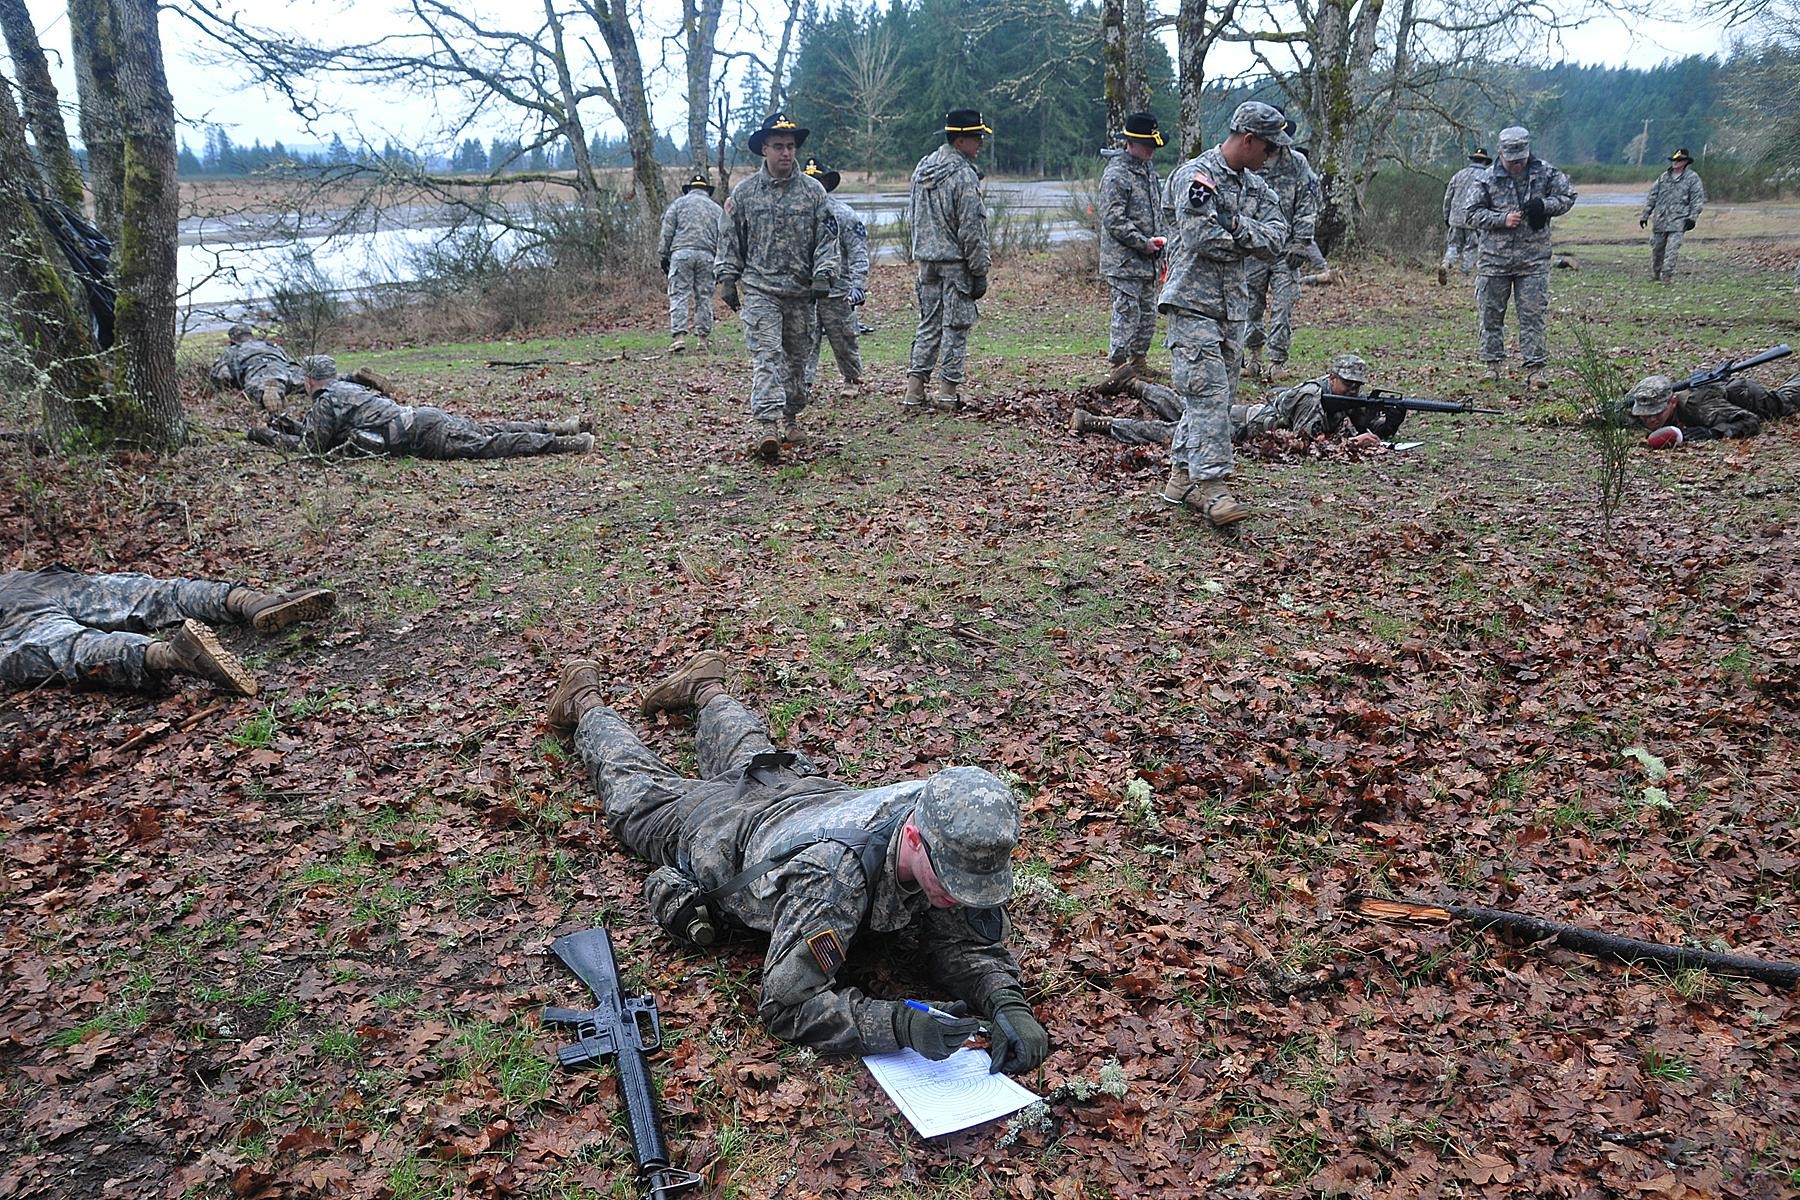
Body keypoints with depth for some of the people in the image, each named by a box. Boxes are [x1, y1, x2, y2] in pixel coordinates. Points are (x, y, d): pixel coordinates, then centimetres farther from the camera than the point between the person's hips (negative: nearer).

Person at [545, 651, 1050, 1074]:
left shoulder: (953, 836, -36)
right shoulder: (833, 874, -52)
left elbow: (968, 943, -26)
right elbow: (787, 1004, -48)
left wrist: (1008, 1005, -46)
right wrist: (900, 1025, -58)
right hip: (718, 826, -3)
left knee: (747, 753, 38)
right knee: (635, 787, 28)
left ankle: (705, 689, 62)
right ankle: (586, 706, 52)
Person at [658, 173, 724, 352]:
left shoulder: (678, 204, 12)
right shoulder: (717, 209, 19)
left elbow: (667, 233, 4)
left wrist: (664, 256, 7)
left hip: (681, 253, -2)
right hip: (707, 255, 2)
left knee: (679, 295, -4)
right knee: (704, 296, 8)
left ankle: (679, 336, -15)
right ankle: (703, 337, 9)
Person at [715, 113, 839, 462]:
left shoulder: (813, 191, 4)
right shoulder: (744, 192, 4)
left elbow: (827, 236, 3)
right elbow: (729, 239, 9)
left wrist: (824, 275, -8)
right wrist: (728, 278, 3)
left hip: (801, 291, 2)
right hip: (760, 289, -2)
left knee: (797, 357, 11)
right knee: (766, 355, -14)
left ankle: (789, 418, 27)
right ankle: (765, 425, -23)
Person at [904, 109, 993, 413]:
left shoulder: (922, 167, 9)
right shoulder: (964, 176, -16)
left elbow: (913, 216, 16)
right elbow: (970, 230, -17)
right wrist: (980, 271, -12)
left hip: (926, 260, 7)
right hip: (956, 262, -7)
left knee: (929, 323, 13)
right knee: (955, 326, 0)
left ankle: (914, 390, 11)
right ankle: (948, 392, 3)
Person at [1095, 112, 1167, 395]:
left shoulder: (1148, 169, 16)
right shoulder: (1116, 173, -13)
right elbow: (1113, 219, -19)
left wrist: (1159, 239, 14)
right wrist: (1144, 243, -18)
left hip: (1146, 261, 9)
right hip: (1123, 261, -9)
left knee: (1148, 314, 14)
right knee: (1127, 313, -12)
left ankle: (1139, 362, 25)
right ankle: (1118, 366, -8)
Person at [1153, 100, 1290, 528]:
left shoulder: (1254, 185, 15)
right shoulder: (1196, 176, -10)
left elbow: (1276, 239, 4)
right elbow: (1201, 238, -22)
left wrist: (1237, 227, -13)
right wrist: (1249, 242, -6)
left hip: (1232, 306, 9)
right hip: (1192, 303, -8)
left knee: (1220, 393, 11)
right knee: (1208, 394, -14)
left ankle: (1182, 475, 21)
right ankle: (1211, 487, -15)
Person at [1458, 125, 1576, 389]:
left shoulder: (1545, 174, 3)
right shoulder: (1486, 179, -1)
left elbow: (1568, 196, 11)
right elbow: (1470, 213, -3)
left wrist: (1544, 205, -9)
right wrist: (1502, 219, -15)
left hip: (1534, 260, 0)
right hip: (1494, 259, 0)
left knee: (1534, 315, -3)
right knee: (1491, 313, 6)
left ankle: (1535, 368, 0)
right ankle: (1494, 363, 20)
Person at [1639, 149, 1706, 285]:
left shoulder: (1692, 178, 3)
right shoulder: (1663, 177, 14)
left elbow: (1698, 199, 0)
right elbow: (1652, 196, 17)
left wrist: (1692, 217, -10)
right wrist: (1645, 215, 12)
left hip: (1679, 220, -4)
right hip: (1660, 220, 4)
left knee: (1672, 249, -13)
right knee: (1657, 248, 9)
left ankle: (1667, 275, -12)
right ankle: (1655, 274, 23)